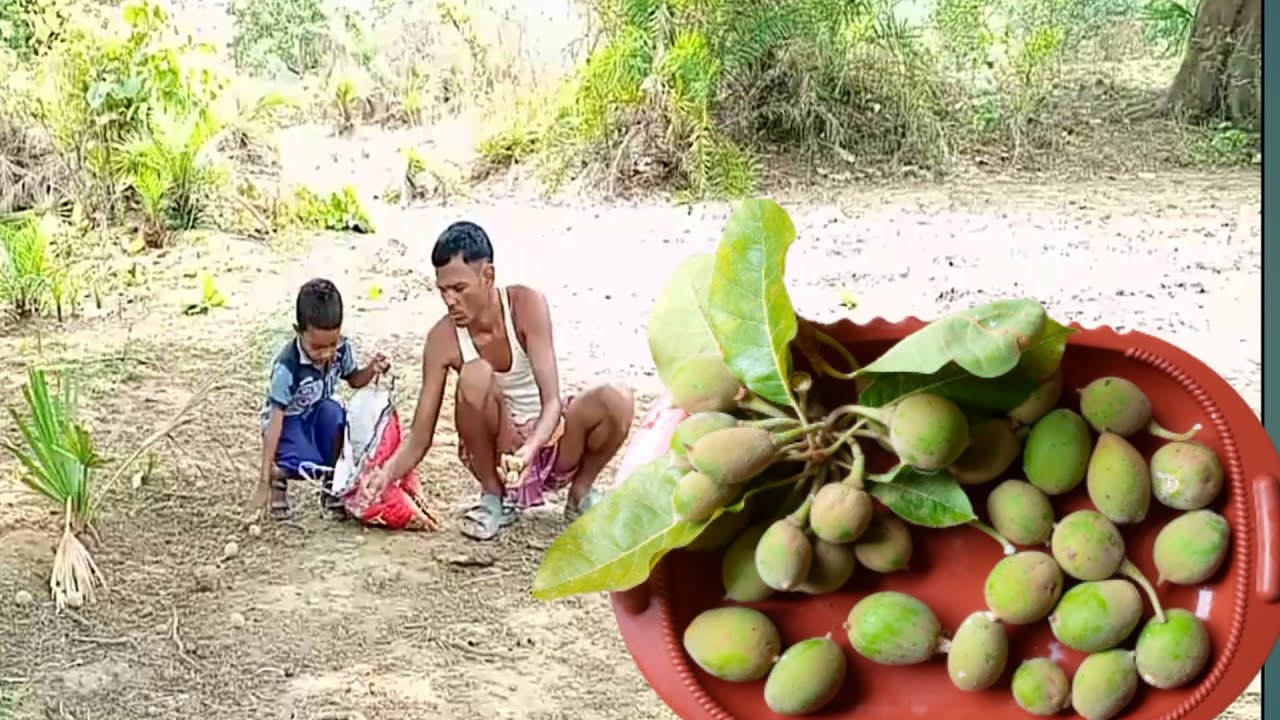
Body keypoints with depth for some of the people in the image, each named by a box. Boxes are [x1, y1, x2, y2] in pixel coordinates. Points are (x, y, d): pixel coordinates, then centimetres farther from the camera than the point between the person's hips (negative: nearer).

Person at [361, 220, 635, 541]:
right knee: (475, 376, -31)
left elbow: (552, 401, -24)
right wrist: (386, 474, -32)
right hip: (497, 450, 0)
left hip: (547, 440, 0)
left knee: (617, 401, -29)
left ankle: (581, 492, 1)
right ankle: (494, 497, -9)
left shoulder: (527, 304, -17)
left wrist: (527, 450, -44)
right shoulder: (443, 338, -14)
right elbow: (419, 439, -11)